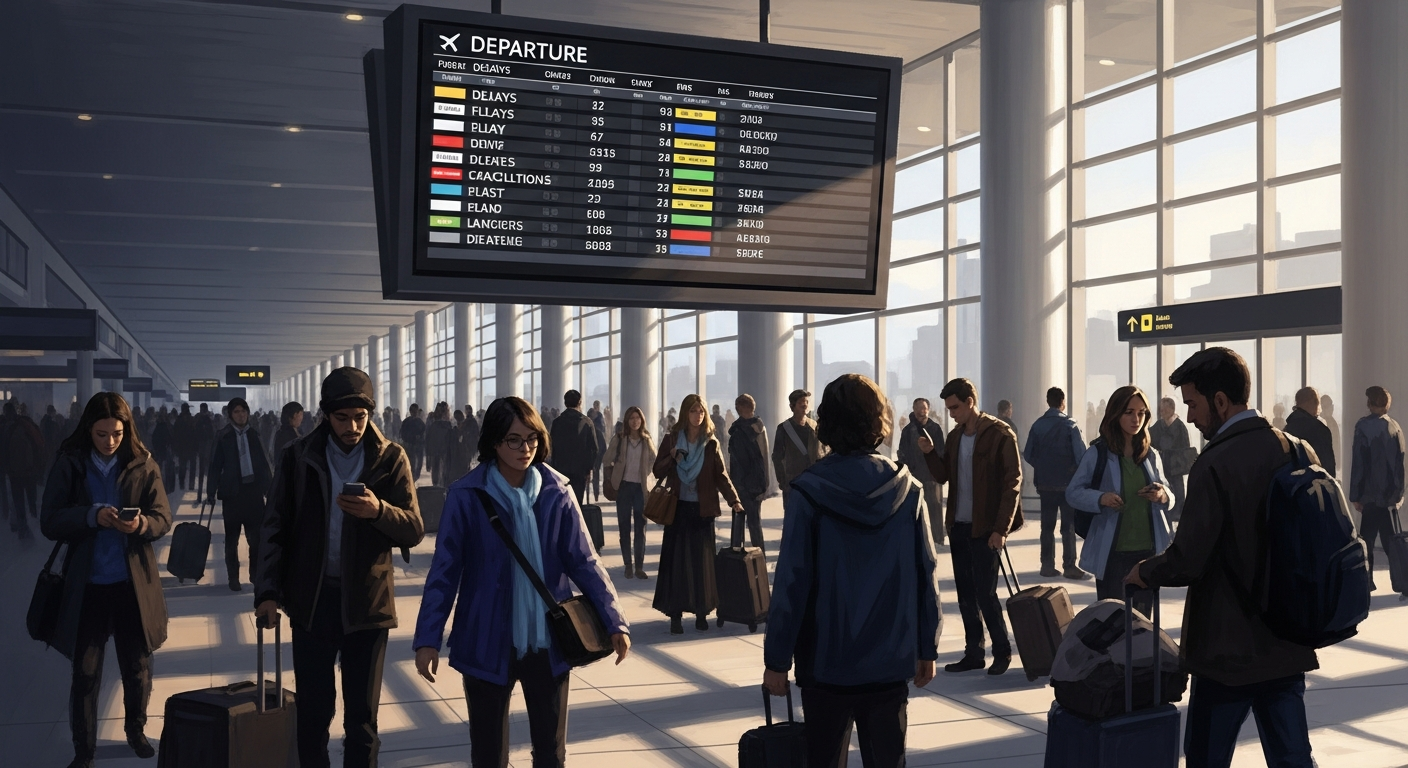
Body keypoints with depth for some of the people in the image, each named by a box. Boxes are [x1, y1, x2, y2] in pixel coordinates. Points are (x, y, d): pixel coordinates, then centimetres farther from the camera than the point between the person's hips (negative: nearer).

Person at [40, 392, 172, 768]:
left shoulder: (143, 464, -3)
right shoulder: (68, 465, -4)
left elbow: (163, 518, -4)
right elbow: (49, 523, -8)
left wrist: (141, 524, -26)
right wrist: (92, 516, -24)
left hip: (134, 584, 1)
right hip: (86, 585, -1)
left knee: (137, 667, 15)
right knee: (85, 672, 8)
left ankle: (136, 730, 37)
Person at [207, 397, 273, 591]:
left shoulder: (254, 435, 7)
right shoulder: (224, 437, -1)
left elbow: (264, 464, 9)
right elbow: (216, 466, -2)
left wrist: (270, 490, 6)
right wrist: (211, 493, -6)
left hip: (254, 490, 2)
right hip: (232, 492, -2)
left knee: (256, 537, 2)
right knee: (232, 539, 6)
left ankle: (256, 575, 14)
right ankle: (233, 578, 13)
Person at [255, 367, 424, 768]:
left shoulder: (391, 458, -3)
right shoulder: (298, 456, -1)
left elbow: (414, 530, -7)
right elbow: (275, 526, 1)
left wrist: (379, 510, -27)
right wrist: (268, 590, -8)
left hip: (367, 600, -1)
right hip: (311, 598, 1)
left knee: (362, 713, 8)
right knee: (313, 708, 10)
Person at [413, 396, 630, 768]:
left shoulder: (556, 492, -3)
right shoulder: (466, 496, -9)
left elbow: (584, 561, -2)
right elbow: (444, 570, -7)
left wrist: (614, 621, -12)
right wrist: (428, 637, -15)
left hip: (548, 641, 2)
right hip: (488, 643, -2)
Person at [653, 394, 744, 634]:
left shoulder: (711, 444, 5)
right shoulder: (671, 440, 4)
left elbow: (721, 475, 0)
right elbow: (658, 472, 2)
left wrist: (734, 500, -13)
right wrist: (672, 458, -17)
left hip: (703, 509, 0)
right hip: (678, 508, 0)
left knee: (702, 560, 1)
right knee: (676, 561, -2)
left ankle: (701, 611, 9)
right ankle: (676, 614, 0)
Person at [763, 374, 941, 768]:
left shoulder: (810, 493, -11)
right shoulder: (907, 491, -3)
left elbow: (791, 582, -12)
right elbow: (927, 575, 0)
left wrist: (776, 660, -5)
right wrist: (927, 649, 10)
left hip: (827, 661, -2)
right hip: (891, 661, 2)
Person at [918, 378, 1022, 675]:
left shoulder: (1000, 434, -10)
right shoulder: (955, 436, 10)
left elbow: (1012, 483, -13)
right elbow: (943, 475, 13)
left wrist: (1001, 528, -17)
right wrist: (930, 453, -7)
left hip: (986, 529, -7)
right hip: (958, 525, 7)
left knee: (985, 593, -4)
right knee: (965, 593, 10)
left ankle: (1002, 652, 13)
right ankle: (973, 653, 19)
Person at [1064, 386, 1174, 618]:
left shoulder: (1151, 455, 8)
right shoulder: (1097, 453, -5)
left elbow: (1168, 495, 14)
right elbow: (1073, 492, -3)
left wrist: (1163, 496, -10)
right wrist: (1100, 498, -22)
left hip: (1149, 550, 4)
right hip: (1111, 552, -4)